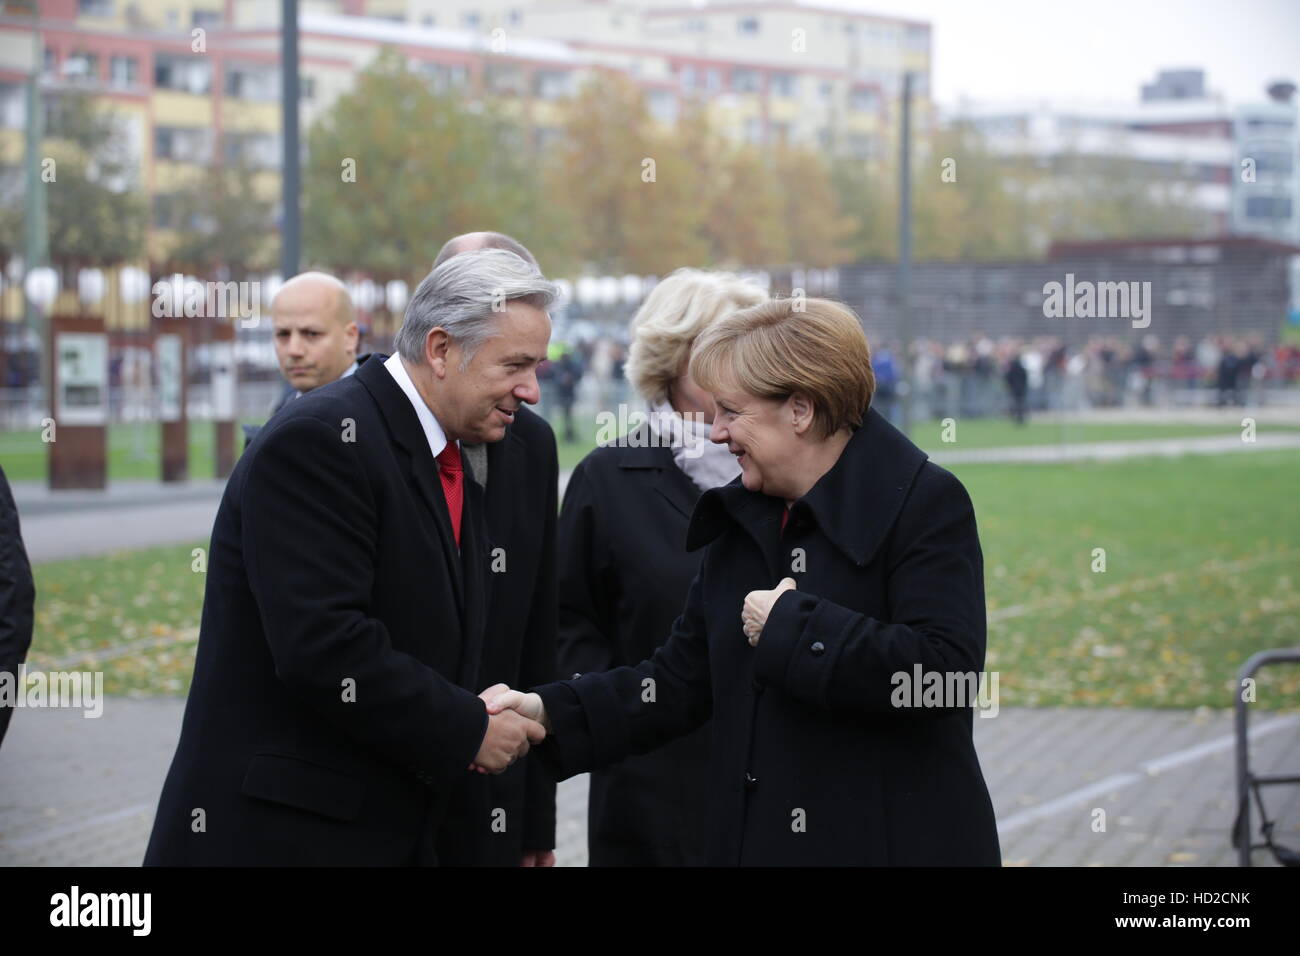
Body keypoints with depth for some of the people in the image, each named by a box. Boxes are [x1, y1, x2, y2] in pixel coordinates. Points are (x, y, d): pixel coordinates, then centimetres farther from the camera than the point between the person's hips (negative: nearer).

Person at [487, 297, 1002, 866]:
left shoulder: (927, 504, -10)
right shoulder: (743, 515, 11)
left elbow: (944, 671, -24)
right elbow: (684, 678, 12)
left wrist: (790, 625, -18)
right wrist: (550, 712, 1)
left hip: (890, 841, -6)